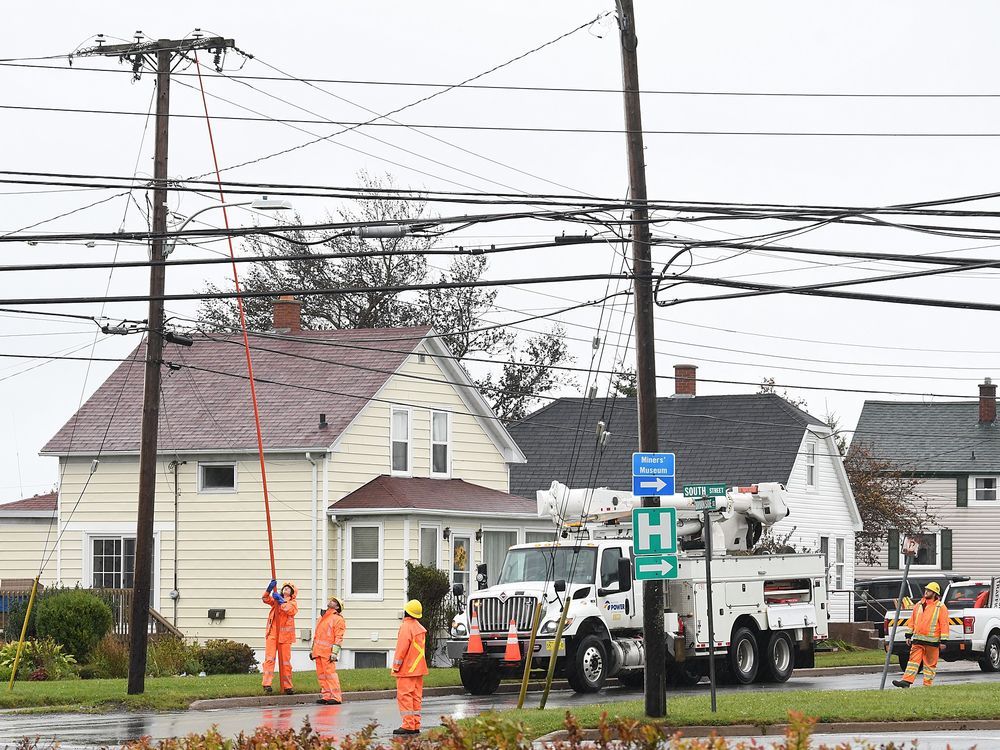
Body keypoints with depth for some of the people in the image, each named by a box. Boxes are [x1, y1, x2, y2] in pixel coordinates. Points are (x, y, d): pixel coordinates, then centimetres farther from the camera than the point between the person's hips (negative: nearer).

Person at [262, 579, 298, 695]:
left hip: (285, 635, -1)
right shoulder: (276, 600, 15)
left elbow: (291, 611, -13)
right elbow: (265, 599, -3)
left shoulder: (293, 603, 9)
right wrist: (269, 589, -18)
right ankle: (267, 684, -18)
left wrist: (281, 601, -20)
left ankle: (287, 686, 11)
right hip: (272, 633, 1)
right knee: (269, 658, -12)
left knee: (285, 661, 4)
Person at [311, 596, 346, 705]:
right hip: (318, 650, 8)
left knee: (330, 672, -13)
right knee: (321, 674, 5)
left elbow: (339, 637, -9)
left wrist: (335, 652, -18)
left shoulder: (337, 619, -2)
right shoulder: (322, 617, 24)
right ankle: (326, 696, 8)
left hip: (328, 651, -8)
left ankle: (336, 697, -15)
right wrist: (313, 649, 23)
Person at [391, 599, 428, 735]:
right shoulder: (420, 628, 13)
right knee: (416, 697, 10)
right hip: (418, 668, 9)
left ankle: (408, 725, -10)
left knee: (404, 696, -6)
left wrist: (396, 666, -11)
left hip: (406, 669, -9)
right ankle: (416, 725, 10)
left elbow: (402, 648, -17)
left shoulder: (406, 627, -14)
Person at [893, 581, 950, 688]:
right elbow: (912, 621, 18)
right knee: (913, 660, -4)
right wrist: (908, 635, 13)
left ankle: (927, 685, 8)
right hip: (917, 639, 4)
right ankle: (906, 681, -11)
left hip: (932, 641, -4)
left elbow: (944, 625, -6)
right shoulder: (919, 605, 13)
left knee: (930, 663, 4)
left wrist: (943, 641, -11)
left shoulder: (941, 607, -4)